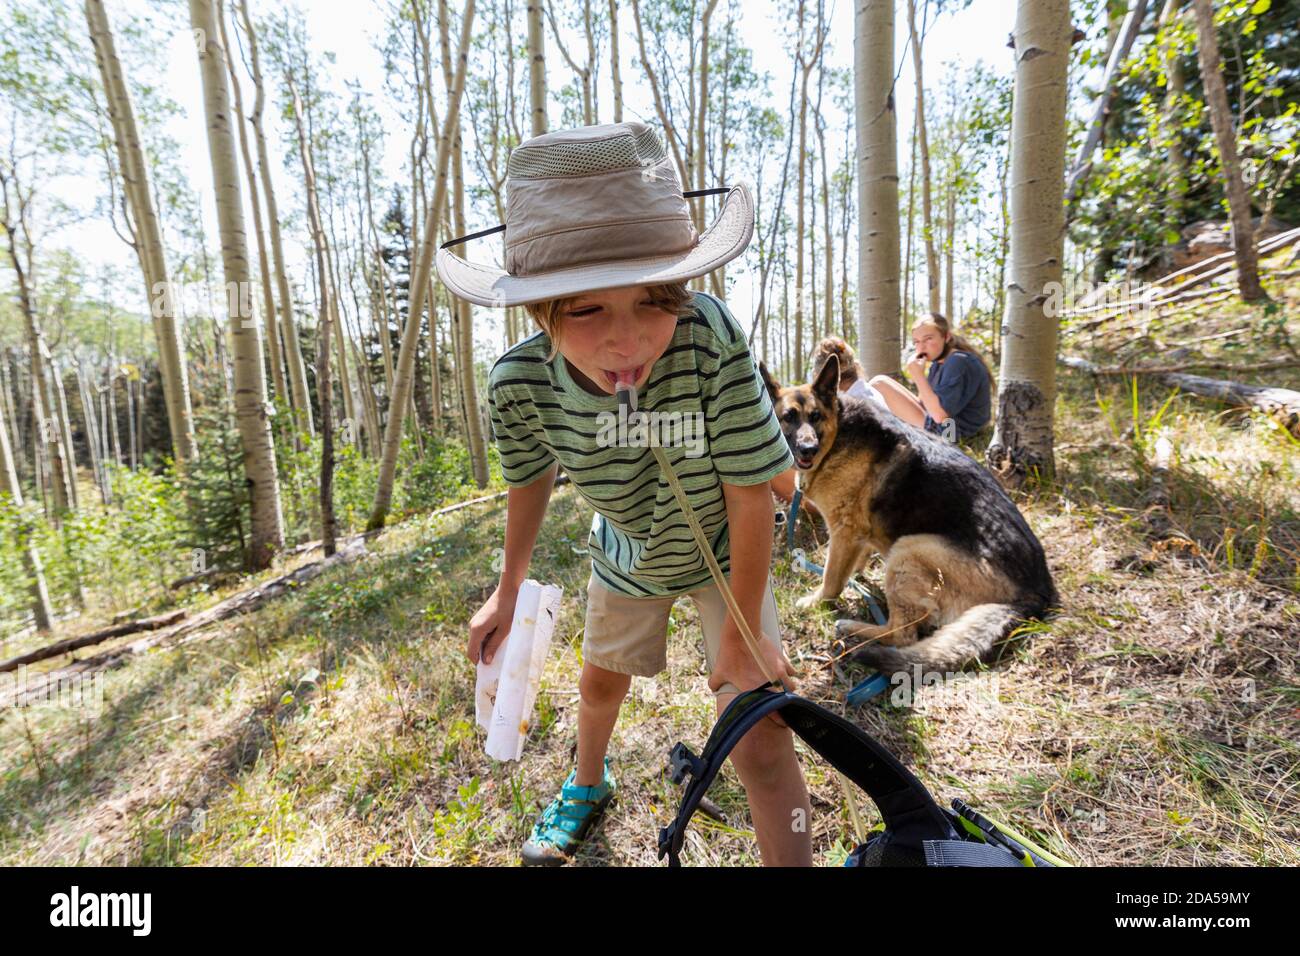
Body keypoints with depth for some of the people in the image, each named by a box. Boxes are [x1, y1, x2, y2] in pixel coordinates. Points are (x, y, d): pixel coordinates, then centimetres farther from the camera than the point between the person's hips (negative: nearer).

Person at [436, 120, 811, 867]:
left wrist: (741, 634, -21)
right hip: (628, 554, 4)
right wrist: (509, 590, 3)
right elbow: (531, 483, -8)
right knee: (601, 681, 27)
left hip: (725, 553, -3)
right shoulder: (519, 385, -30)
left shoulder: (712, 340, -40)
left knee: (760, 740, -11)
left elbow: (752, 497, -30)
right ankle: (588, 786, 61)